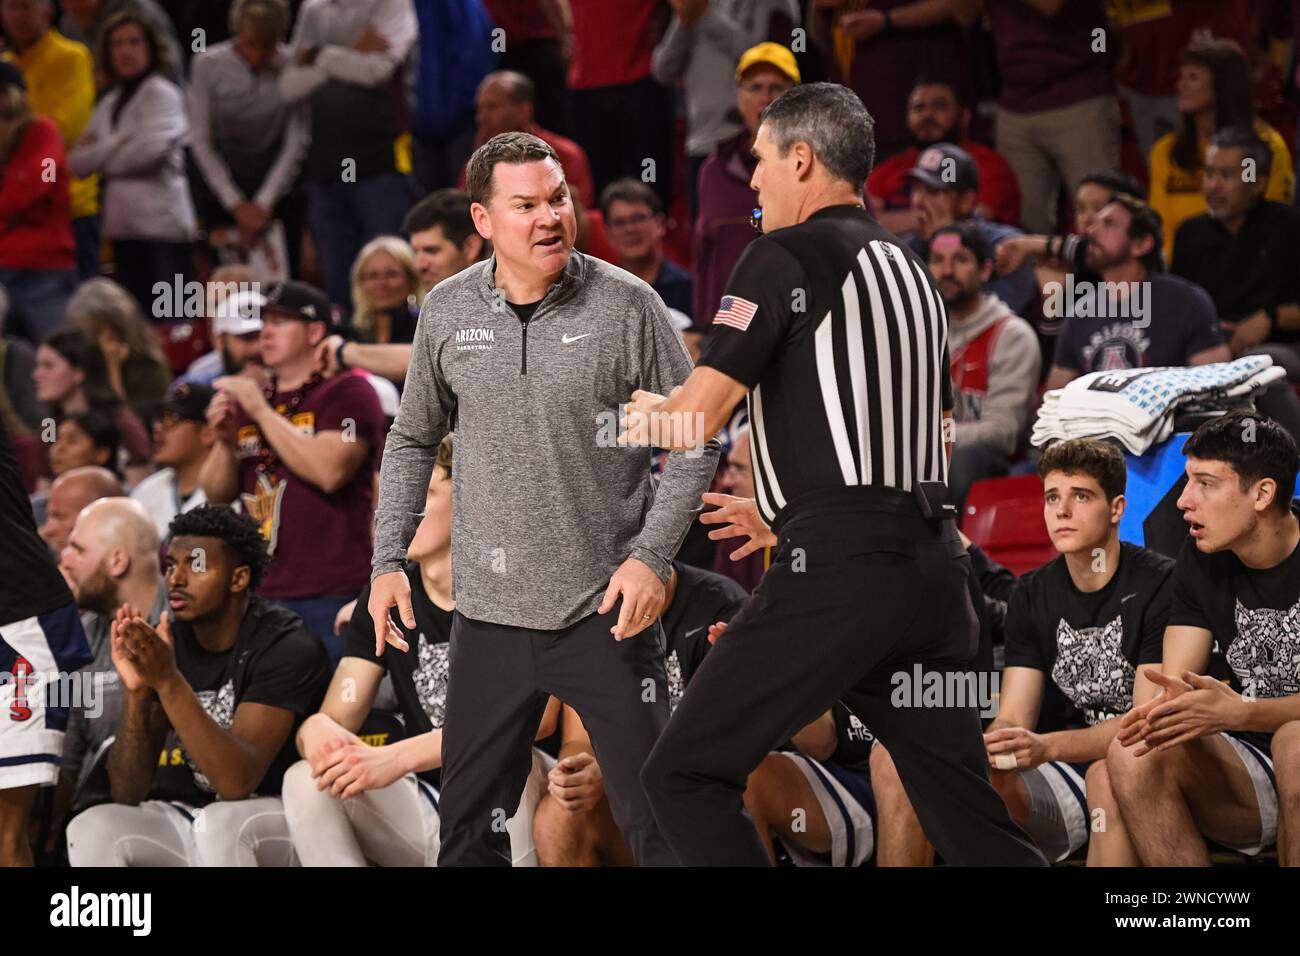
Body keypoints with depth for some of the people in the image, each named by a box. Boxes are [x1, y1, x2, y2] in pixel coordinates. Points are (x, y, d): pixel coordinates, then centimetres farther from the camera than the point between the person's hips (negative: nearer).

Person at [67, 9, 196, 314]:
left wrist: (102, 157, -2)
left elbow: (152, 150, -18)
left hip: (160, 222, -7)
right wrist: (118, 145, -7)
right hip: (123, 225, 7)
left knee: (165, 320, -11)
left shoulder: (162, 94, -3)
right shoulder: (109, 104, 18)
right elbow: (77, 162, 10)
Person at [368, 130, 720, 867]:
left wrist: (652, 556, -13)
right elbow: (414, 439, 16)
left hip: (605, 609, -3)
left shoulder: (626, 306, -7)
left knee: (656, 819, -3)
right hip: (491, 612, 3)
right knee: (468, 826, 10)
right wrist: (389, 560, 9)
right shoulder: (449, 311, 3)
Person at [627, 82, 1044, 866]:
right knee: (971, 819, 8)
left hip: (839, 570, -8)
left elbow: (698, 417, -8)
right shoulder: (911, 269, 22)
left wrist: (646, 415, 15)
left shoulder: (787, 256, -3)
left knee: (686, 776, -3)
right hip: (934, 559, 8)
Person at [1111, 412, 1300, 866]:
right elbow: (1174, 686, 1)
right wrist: (1168, 705, -24)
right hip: (1253, 779, 5)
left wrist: (1238, 713, -35)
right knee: (1132, 756, -20)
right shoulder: (1203, 560, 5)